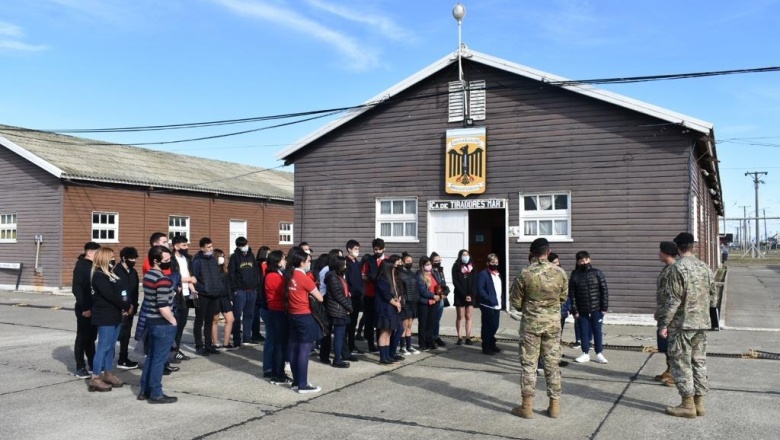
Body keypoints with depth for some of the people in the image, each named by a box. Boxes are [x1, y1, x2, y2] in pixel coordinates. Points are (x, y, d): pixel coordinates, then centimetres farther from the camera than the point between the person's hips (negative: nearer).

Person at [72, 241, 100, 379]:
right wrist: (84, 307, -18)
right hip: (84, 309, -7)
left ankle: (92, 363, 23)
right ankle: (80, 368, 9)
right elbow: (76, 288, -14)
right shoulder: (81, 266, -9)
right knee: (82, 337, 1)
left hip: (94, 308, 7)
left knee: (91, 337, 14)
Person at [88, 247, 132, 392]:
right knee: (103, 347, -7)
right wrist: (127, 306, -12)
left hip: (114, 315, 9)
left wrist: (125, 307, -1)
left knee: (111, 346, 13)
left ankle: (108, 374, 22)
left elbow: (120, 292, 14)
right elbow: (110, 295, -19)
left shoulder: (109, 274, 17)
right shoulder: (99, 276, -12)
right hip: (105, 316, -9)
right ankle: (95, 379, -2)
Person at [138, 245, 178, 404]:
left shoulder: (148, 275, 8)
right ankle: (155, 394, 8)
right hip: (163, 324, -9)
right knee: (159, 359, 0)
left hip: (151, 320, 9)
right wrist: (173, 321, -11)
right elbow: (163, 307, -24)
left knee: (151, 356, 18)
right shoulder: (163, 279, -21)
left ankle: (144, 390, 25)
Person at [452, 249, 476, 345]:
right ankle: (460, 337, 4)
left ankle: (468, 337, 3)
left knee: (468, 317, 2)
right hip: (460, 296, -2)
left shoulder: (472, 267, 8)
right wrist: (464, 295, -11)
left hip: (471, 296, 2)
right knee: (460, 317, 2)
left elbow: (474, 282, 4)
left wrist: (471, 295, -9)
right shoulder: (456, 267, 0)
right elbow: (456, 282, -6)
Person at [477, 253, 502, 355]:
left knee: (494, 326, 14)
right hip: (488, 306, -8)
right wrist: (489, 300, -21)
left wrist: (499, 301, 8)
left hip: (497, 305, 8)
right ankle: (486, 347, 7)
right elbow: (480, 289, -17)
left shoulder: (498, 274, 17)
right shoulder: (483, 274, -9)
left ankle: (492, 344, 28)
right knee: (487, 327, -1)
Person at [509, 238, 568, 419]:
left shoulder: (525, 274, -13)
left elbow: (515, 301, -5)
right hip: (553, 323, 2)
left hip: (531, 323, -2)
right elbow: (563, 297, 8)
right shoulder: (560, 273, -5)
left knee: (529, 365, 5)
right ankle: (554, 405, 17)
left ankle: (527, 406, 10)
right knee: (552, 364, 11)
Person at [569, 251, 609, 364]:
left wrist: (604, 307, -7)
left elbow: (604, 290, -2)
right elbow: (572, 294, 0)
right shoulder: (575, 275, 0)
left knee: (597, 331, 6)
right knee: (584, 332, 8)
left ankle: (599, 354, 16)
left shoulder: (597, 273, -1)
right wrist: (574, 310, -4)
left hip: (596, 309, -1)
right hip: (582, 311, 1)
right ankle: (585, 354, 20)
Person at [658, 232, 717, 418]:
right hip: (702, 323, 7)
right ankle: (699, 402, 18)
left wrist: (664, 324, -12)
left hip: (682, 324, -7)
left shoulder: (678, 267, -15)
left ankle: (688, 405, 5)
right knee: (699, 362, 13)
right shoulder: (705, 267, 8)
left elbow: (673, 299, -17)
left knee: (681, 363, 1)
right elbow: (712, 296, 14)